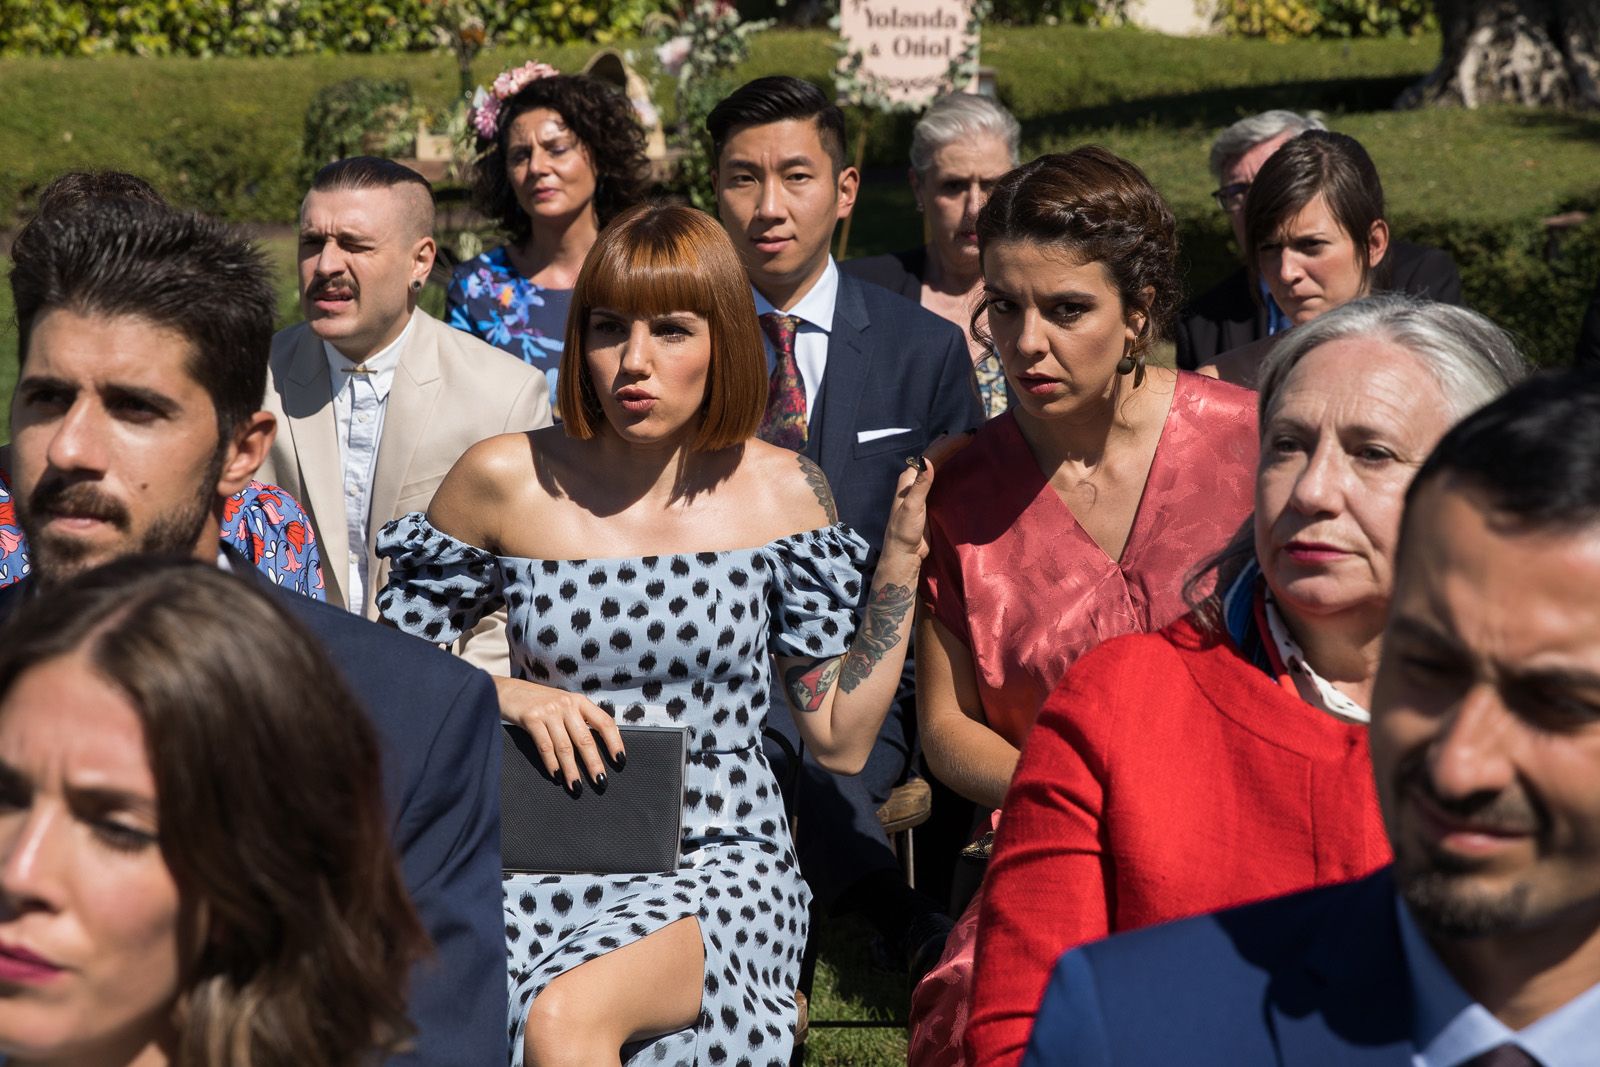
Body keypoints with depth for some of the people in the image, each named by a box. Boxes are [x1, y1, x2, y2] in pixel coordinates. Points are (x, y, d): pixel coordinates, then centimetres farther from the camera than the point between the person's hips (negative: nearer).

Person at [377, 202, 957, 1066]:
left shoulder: (781, 492, 2)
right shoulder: (506, 480, 1)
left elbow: (841, 741, 2)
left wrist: (902, 556, -3)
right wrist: (505, 695, -7)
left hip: (723, 868, -1)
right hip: (548, 864, 2)